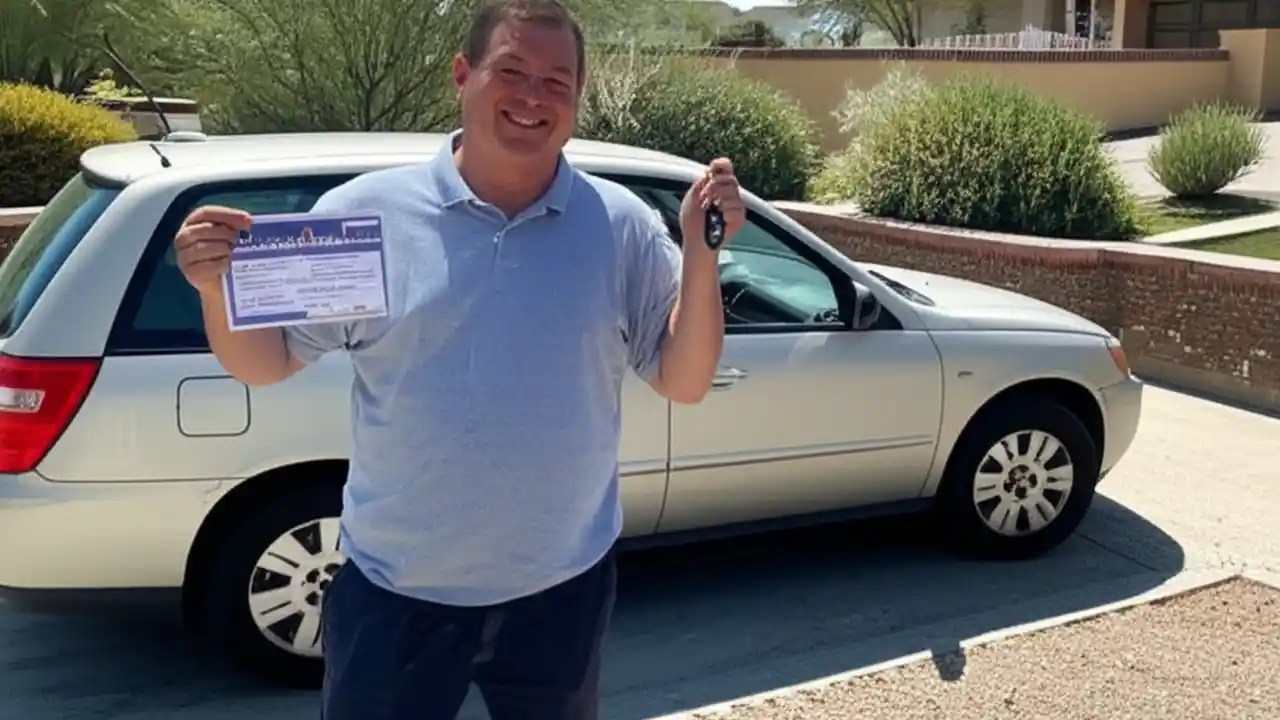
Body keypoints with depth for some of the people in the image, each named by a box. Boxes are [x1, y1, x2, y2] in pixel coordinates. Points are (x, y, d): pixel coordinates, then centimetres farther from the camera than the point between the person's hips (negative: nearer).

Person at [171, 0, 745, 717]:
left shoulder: (622, 225, -5)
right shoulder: (366, 211, -8)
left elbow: (684, 383, -5)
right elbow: (265, 364, -3)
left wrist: (701, 253, -18)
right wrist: (219, 291, -23)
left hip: (562, 588, 2)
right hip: (395, 590, -1)